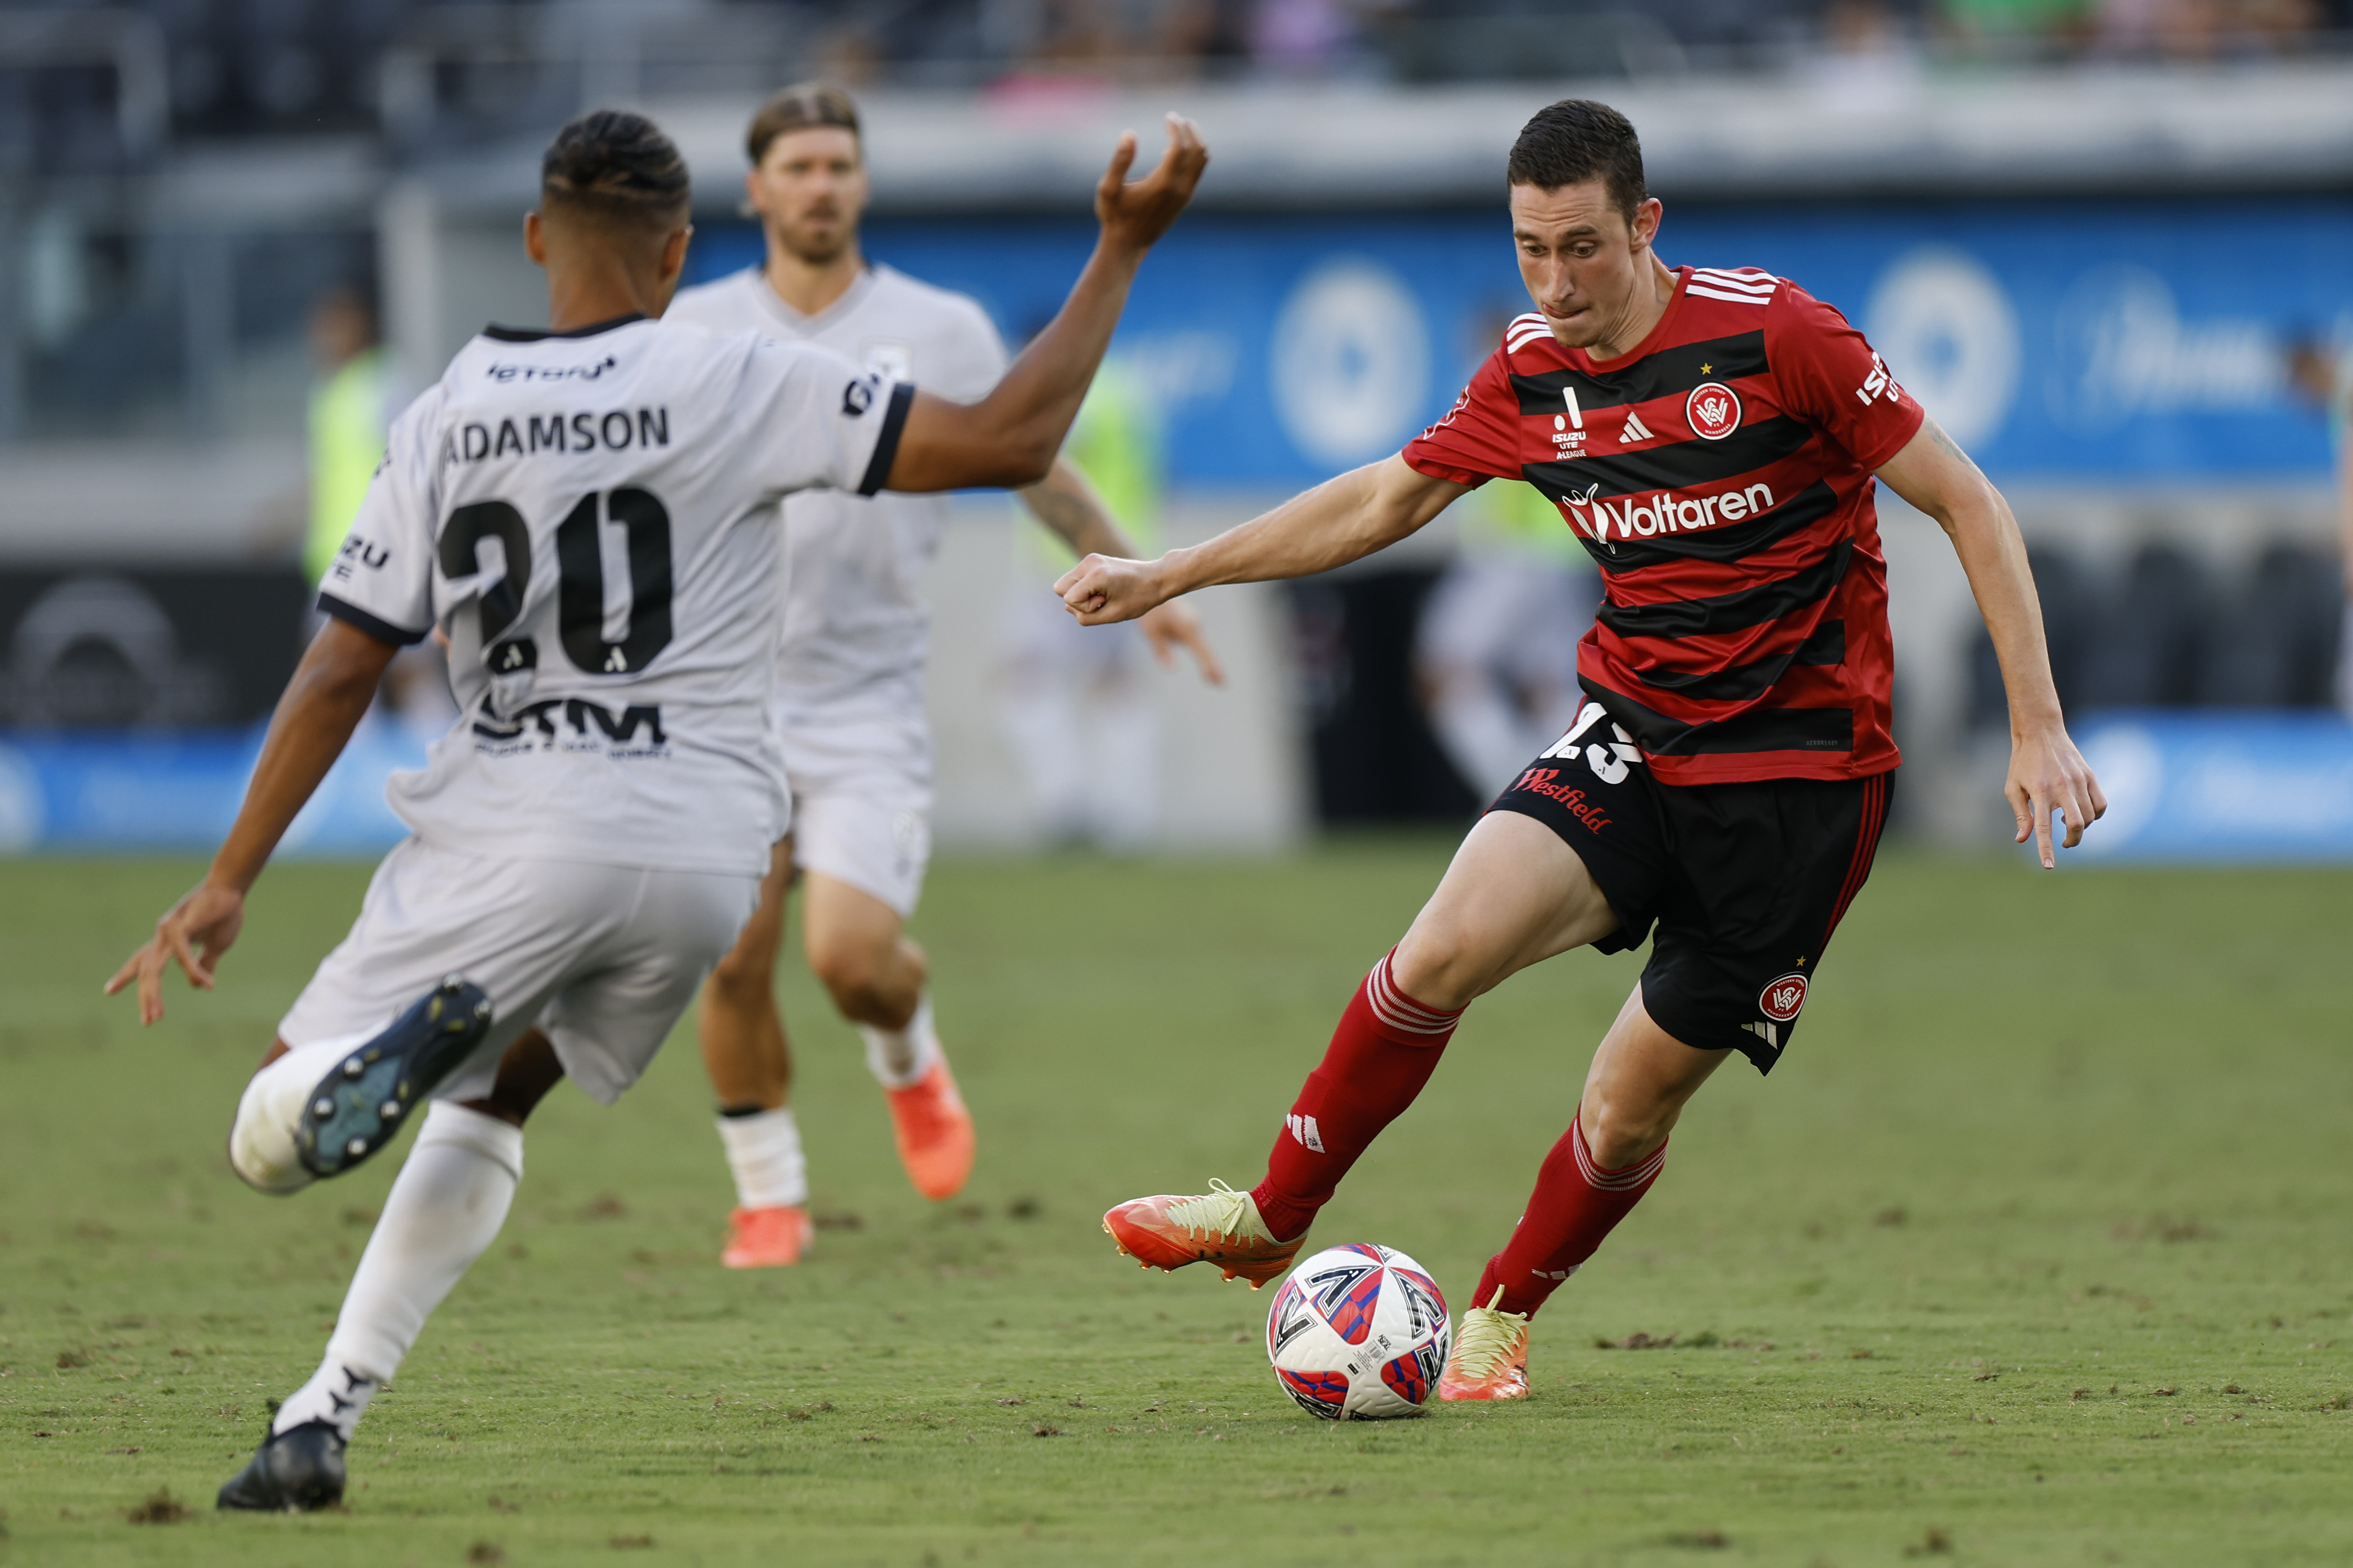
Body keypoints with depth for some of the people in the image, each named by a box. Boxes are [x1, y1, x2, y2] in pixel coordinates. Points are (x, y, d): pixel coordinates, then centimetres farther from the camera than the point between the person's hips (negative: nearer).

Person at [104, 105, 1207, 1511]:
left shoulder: (448, 419, 3)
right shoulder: (740, 387, -3)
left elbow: (342, 670, 2)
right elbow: (1011, 442, -7)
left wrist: (230, 883, 8)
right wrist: (1124, 250, 2)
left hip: (515, 840, -1)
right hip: (708, 852, 1)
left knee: (274, 1139, 5)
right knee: (490, 1103, 24)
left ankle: (408, 1044, -32)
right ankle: (319, 1426, 8)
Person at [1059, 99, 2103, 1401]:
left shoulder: (1774, 336, -16)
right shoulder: (1528, 377, 1)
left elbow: (1967, 505, -10)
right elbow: (1382, 501, 18)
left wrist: (2037, 729, -13)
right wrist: (1170, 575, 18)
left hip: (1799, 766, -4)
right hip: (1632, 732, 4)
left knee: (1628, 1113, -1)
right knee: (1443, 949, -21)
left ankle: (1499, 1321, 25)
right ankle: (1270, 1220, -4)